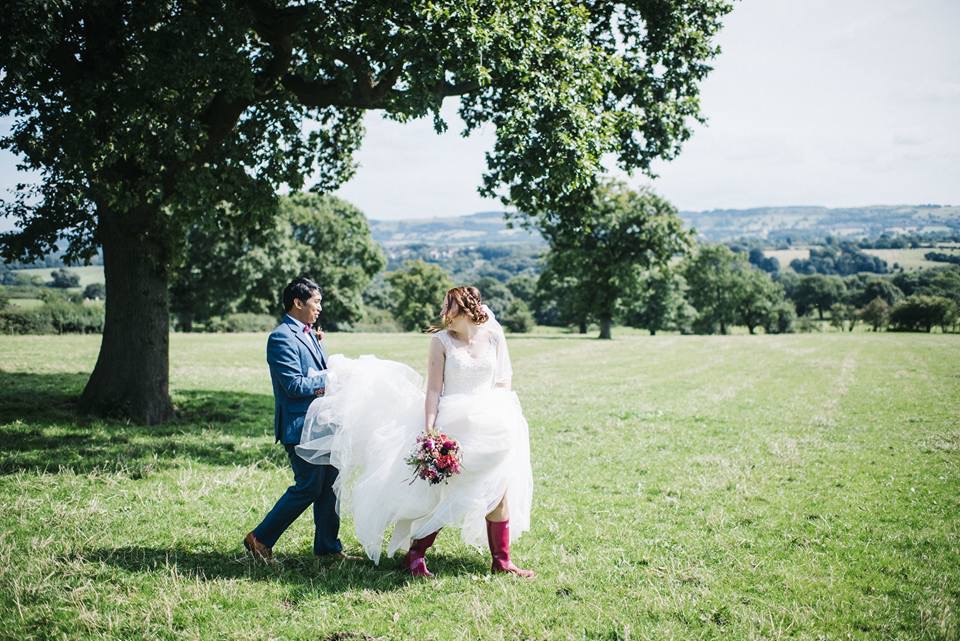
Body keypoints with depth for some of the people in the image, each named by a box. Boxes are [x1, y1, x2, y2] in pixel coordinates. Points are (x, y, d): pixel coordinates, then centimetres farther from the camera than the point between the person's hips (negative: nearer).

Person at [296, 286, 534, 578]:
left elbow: (504, 381, 9)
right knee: (443, 495, -3)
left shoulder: (494, 336, 3)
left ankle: (501, 560, 15)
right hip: (452, 426, -3)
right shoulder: (441, 340, -3)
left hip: (491, 427, 3)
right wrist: (429, 431, -17)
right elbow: (433, 390, -8)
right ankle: (414, 555, 13)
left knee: (500, 490, 3)